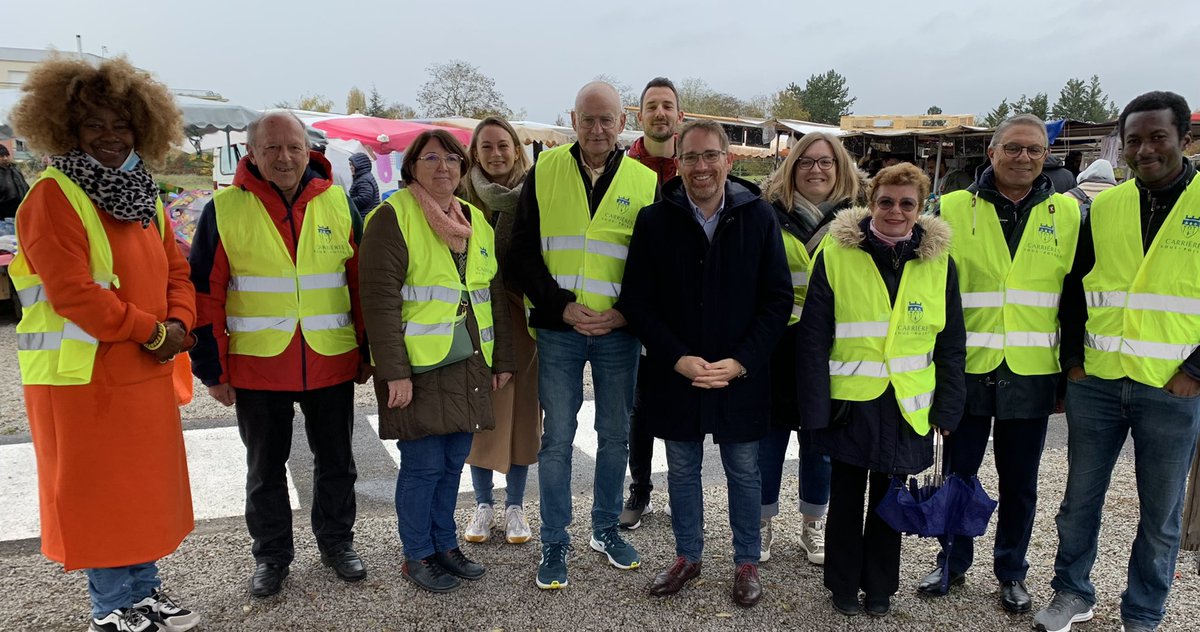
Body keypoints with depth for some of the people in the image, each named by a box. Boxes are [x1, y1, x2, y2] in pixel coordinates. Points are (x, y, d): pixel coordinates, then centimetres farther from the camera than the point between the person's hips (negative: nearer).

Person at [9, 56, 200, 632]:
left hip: (147, 373, 7)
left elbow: (175, 270, 12)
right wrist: (153, 331, -15)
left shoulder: (143, 196, 11)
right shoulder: (53, 196, -13)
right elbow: (72, 293, -21)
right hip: (82, 377, -7)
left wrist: (179, 324, -7)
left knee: (146, 487, 17)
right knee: (98, 496, 6)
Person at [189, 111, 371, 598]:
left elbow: (362, 281, 5)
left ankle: (336, 541, 33)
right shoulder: (225, 209, -4)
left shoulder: (338, 203, 1)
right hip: (257, 366, -1)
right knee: (265, 466, 14)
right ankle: (271, 554, 31)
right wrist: (212, 369, -3)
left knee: (335, 460, 14)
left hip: (332, 362, 1)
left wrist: (369, 352, 5)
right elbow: (206, 294, -2)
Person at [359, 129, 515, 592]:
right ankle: (417, 556, 19)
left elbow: (494, 295, 16)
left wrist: (502, 359, 14)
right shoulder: (394, 217, -8)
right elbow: (380, 299, -14)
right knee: (424, 464, 0)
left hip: (468, 365, 6)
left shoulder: (476, 221, 13)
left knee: (453, 461, 13)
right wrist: (394, 371, -18)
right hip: (418, 368, -6)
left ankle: (444, 544, 30)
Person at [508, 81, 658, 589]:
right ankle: (554, 544, 20)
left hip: (619, 333, 1)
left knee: (615, 435, 13)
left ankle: (606, 528, 32)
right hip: (558, 330, -1)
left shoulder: (646, 182, 1)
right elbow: (522, 254, -2)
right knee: (557, 437, 6)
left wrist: (625, 313, -10)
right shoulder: (544, 172, 0)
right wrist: (563, 306, -13)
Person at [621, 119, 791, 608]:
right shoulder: (654, 221, -4)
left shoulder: (758, 217, -4)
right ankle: (687, 557, 35)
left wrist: (740, 362, -14)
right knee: (681, 470, 15)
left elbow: (778, 300, -4)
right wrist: (679, 359, -14)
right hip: (674, 376, 1)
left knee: (743, 472, 13)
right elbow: (636, 301, -3)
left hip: (741, 378, 0)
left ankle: (747, 562, 32)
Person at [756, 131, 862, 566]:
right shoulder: (770, 214, -1)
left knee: (820, 440, 12)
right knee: (769, 437, 6)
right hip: (777, 345, -2)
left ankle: (813, 527, 28)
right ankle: (761, 524, 22)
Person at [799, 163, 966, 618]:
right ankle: (843, 585, 31)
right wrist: (816, 406, -13)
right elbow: (813, 337, -8)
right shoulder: (835, 253, -8)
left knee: (889, 499, 15)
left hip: (906, 406, 2)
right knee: (846, 498, 13)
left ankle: (880, 587, 34)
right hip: (849, 402, -2)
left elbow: (951, 344, 5)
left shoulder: (939, 261, 0)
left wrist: (948, 408, 0)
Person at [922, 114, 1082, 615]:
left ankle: (1011, 572, 32)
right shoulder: (954, 208, -3)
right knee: (959, 473, 12)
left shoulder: (1067, 213, 2)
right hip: (968, 369, -1)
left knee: (1020, 481, 13)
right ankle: (953, 563, 31)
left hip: (1032, 373, 1)